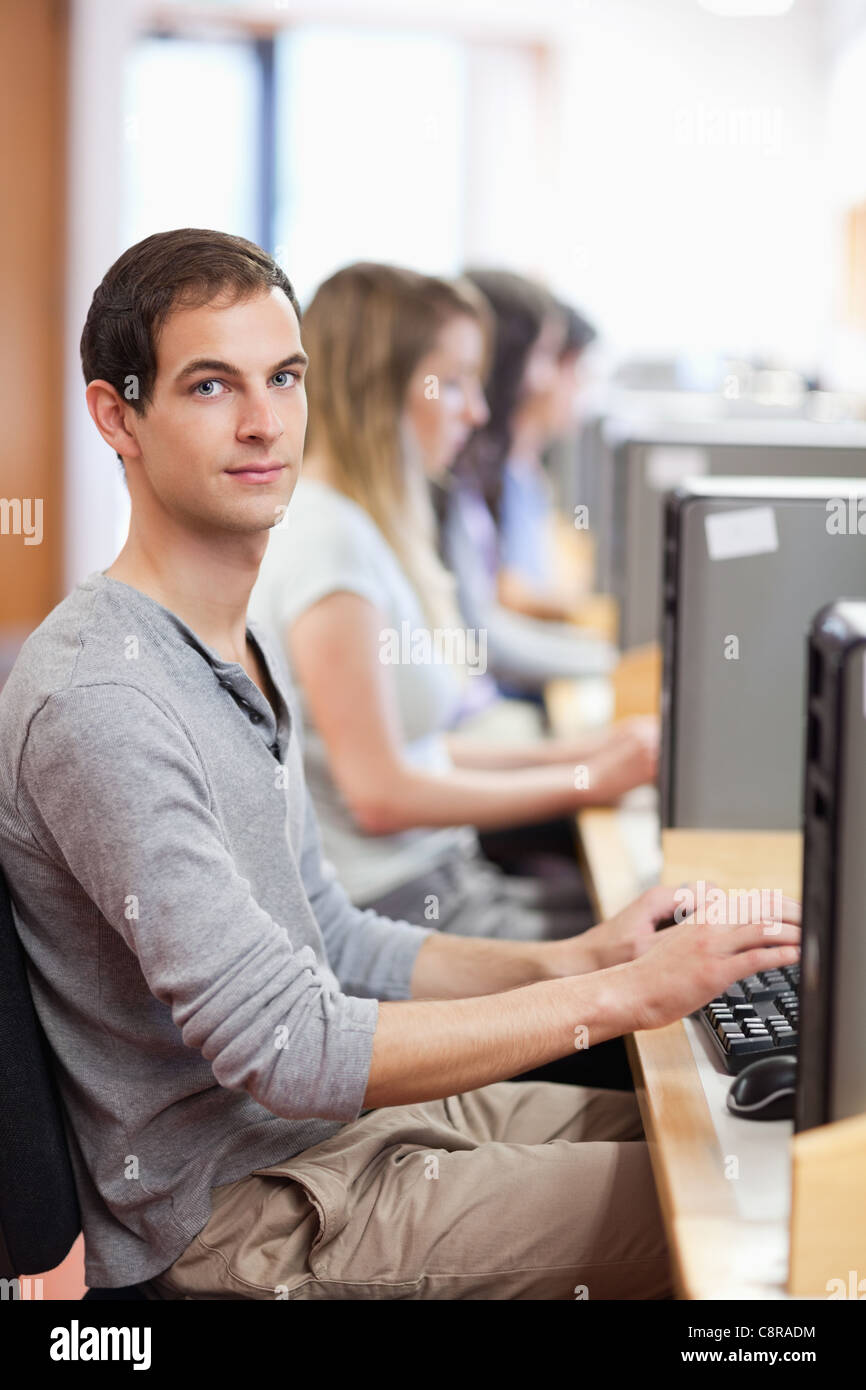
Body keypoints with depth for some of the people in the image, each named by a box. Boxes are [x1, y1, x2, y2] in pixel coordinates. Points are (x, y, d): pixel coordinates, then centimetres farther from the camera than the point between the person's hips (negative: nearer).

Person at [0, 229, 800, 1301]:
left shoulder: (236, 652, 9)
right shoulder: (97, 701, -25)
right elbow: (284, 1048, -27)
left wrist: (574, 959, 0)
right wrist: (621, 994, -24)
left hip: (331, 1121, 10)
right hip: (233, 1217, -9)